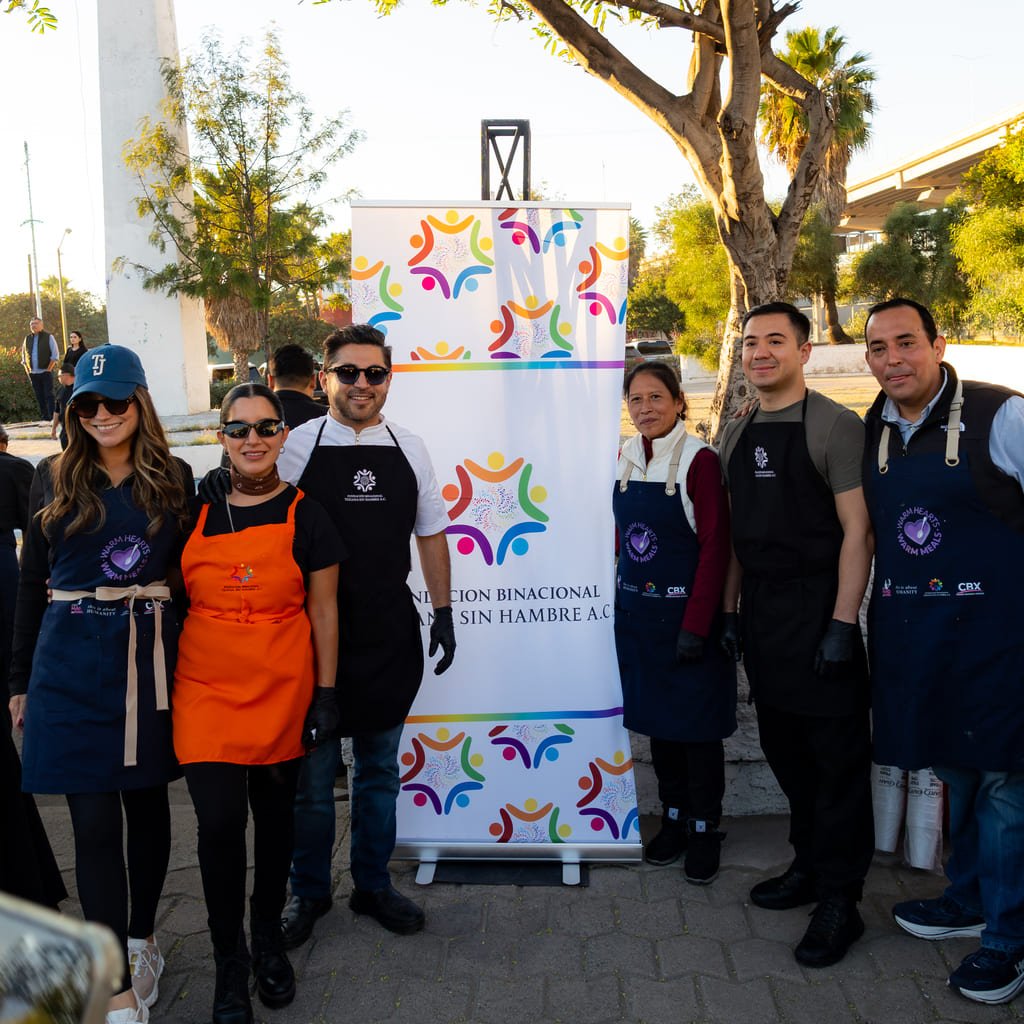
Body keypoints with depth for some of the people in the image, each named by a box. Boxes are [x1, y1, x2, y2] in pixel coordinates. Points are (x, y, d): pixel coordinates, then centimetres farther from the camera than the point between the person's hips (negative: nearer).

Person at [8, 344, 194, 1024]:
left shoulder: (174, 477, 5)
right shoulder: (56, 478, 5)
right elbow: (33, 580, 8)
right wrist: (22, 678, 7)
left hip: (151, 656, 1)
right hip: (72, 661, 0)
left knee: (148, 801, 12)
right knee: (94, 818, -1)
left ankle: (141, 938, 32)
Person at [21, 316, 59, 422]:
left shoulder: (48, 337, -1)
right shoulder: (27, 338, 13)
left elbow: (55, 355, -5)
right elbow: (23, 355, 19)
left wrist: (49, 369, -10)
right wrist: (27, 370, 8)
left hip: (46, 372, -5)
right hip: (33, 373, 5)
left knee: (49, 395, -7)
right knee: (39, 397, 5)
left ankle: (52, 418, -8)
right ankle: (44, 418, 9)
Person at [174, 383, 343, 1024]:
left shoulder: (305, 517, -1)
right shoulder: (196, 512, 4)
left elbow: (323, 611, 1)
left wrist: (326, 693, -2)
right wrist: (164, 684, 9)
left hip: (282, 691, 0)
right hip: (206, 689, 1)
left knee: (275, 816, 13)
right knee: (220, 823, -6)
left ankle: (269, 938, 36)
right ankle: (230, 967, 13)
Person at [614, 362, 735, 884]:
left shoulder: (699, 459, -13)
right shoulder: (626, 458, 5)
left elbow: (715, 546, -15)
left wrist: (695, 625, -18)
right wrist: (624, 598, 7)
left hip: (687, 610, -5)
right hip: (636, 611, 6)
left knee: (696, 724, 5)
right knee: (655, 718, 15)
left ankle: (705, 830, 20)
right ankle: (673, 818, 30)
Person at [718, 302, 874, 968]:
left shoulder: (834, 426, -8)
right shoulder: (738, 436, 12)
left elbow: (857, 530, -12)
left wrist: (842, 624, -17)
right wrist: (730, 610, 13)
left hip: (818, 611, -7)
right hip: (761, 615, 7)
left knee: (837, 756, 1)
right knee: (785, 747, 15)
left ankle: (840, 901, 11)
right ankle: (809, 866, 31)